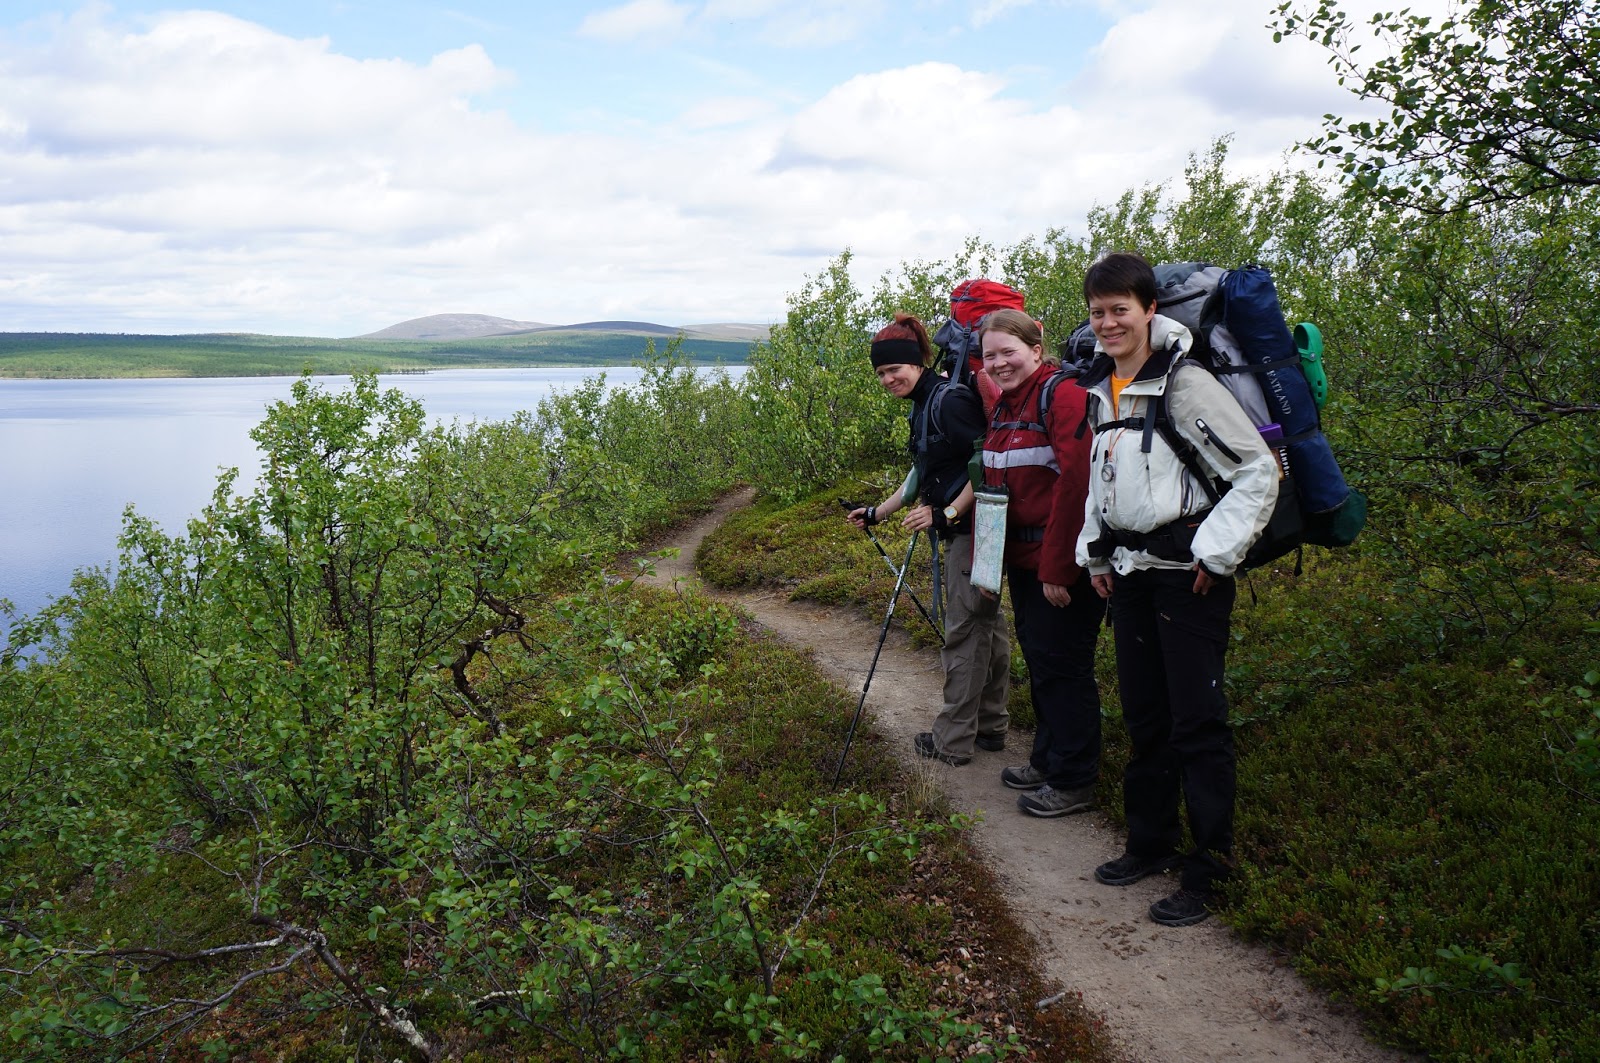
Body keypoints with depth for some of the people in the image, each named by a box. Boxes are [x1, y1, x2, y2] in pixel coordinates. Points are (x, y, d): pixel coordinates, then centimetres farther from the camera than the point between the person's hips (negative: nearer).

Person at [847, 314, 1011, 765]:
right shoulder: (923, 408, 16)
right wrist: (876, 513, 25)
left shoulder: (950, 400, -16)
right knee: (986, 625, 16)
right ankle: (990, 725, 26)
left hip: (973, 529, -10)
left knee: (964, 631, -3)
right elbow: (923, 476, 24)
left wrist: (946, 512, -20)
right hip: (960, 531, 10)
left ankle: (953, 740, 7)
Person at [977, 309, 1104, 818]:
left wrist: (1058, 567, -24)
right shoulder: (1003, 405, 13)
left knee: (1061, 666, -1)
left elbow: (1077, 483, -23)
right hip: (1022, 561, 9)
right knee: (1038, 661, 18)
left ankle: (1073, 781, 12)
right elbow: (994, 484, 18)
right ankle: (1047, 760, 34)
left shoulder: (1062, 394, -16)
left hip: (1063, 566, -9)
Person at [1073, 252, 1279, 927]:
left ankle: (1209, 868, 8)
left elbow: (1260, 471, -14)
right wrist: (1096, 553, 16)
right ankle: (1150, 840, 29)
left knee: (1196, 719, -2)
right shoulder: (1098, 389, 9)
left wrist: (1216, 553, -15)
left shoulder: (1185, 384, -14)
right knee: (1143, 714, 15)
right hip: (1127, 570, 7)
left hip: (1186, 573, -7)